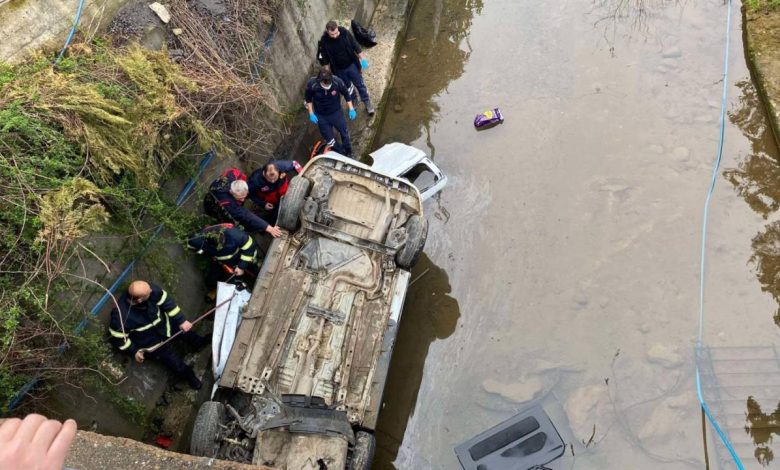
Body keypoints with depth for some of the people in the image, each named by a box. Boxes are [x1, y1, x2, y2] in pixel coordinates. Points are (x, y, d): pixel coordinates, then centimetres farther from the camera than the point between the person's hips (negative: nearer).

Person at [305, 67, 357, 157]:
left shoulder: (337, 81, -27)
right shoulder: (312, 84, -28)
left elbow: (346, 94, -7)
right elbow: (308, 99, -8)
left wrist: (351, 109, -8)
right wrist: (311, 114, -10)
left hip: (336, 112, 1)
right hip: (321, 116, -1)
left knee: (344, 133, 20)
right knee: (329, 139, 10)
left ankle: (348, 153, 48)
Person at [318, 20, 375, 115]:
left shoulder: (345, 32, -21)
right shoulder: (323, 42, -22)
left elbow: (355, 45, -7)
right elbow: (324, 59, -10)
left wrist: (363, 58, -4)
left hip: (352, 65, 0)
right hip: (339, 70, 0)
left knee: (360, 84, 9)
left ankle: (368, 104, 27)